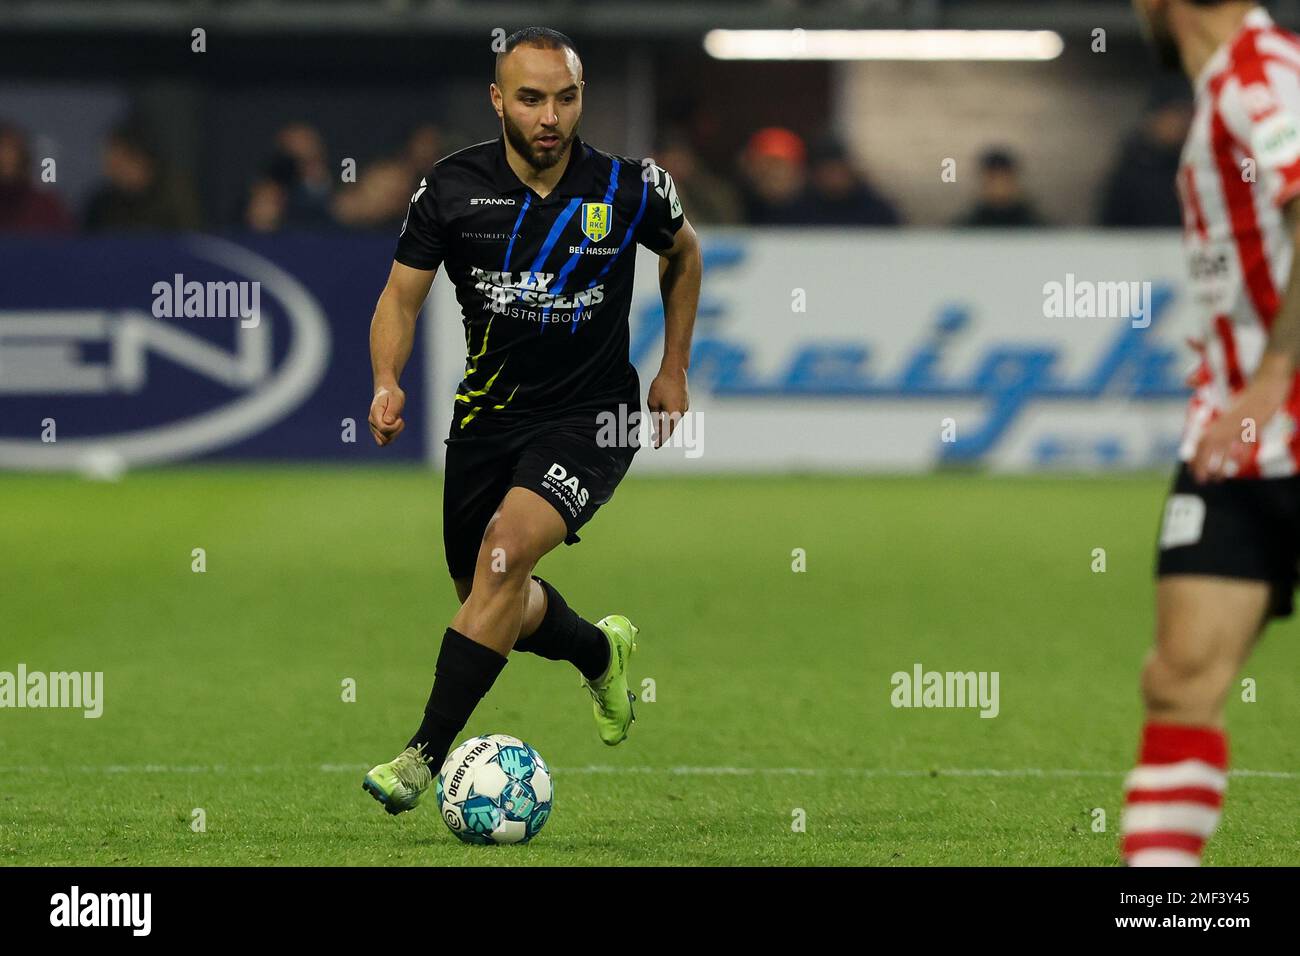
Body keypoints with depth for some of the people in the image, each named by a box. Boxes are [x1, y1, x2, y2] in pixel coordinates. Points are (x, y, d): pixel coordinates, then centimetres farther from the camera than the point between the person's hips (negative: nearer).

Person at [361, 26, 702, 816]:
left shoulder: (630, 188, -10)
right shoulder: (454, 188, -10)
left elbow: (683, 251, 12)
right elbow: (402, 295, -1)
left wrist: (675, 370, 13)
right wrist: (388, 382, -20)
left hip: (590, 416, -4)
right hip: (489, 415, 4)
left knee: (504, 551, -26)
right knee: (487, 600, 12)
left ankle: (426, 754, -24)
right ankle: (602, 651, 45)